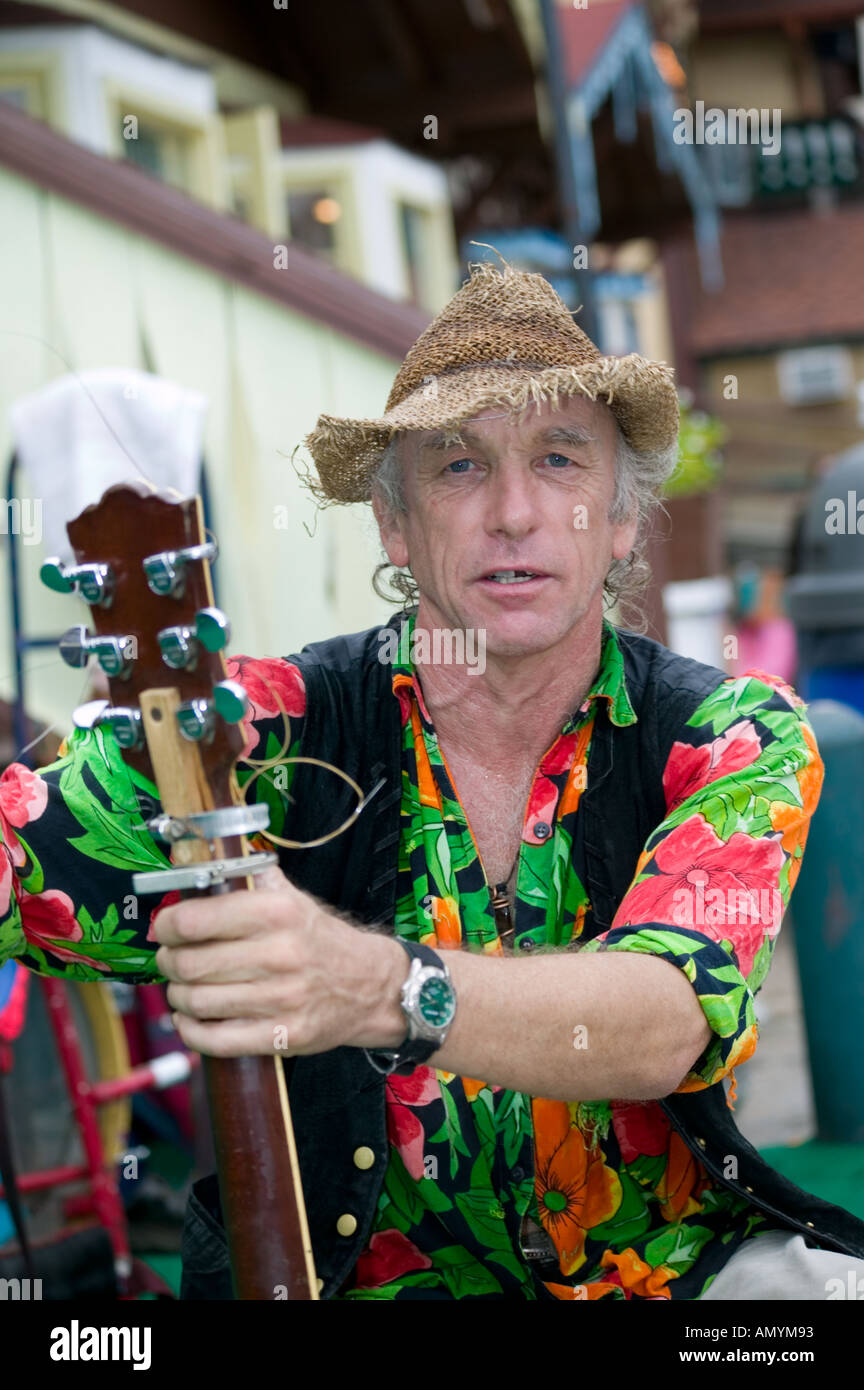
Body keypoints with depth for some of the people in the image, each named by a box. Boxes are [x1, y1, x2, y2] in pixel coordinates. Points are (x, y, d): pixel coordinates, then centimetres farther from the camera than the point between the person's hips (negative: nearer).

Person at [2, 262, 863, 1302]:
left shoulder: (736, 741, -5)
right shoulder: (273, 731, -7)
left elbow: (668, 1024, -23)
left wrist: (376, 986, -41)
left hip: (679, 1263, 0)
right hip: (369, 1273, 0)